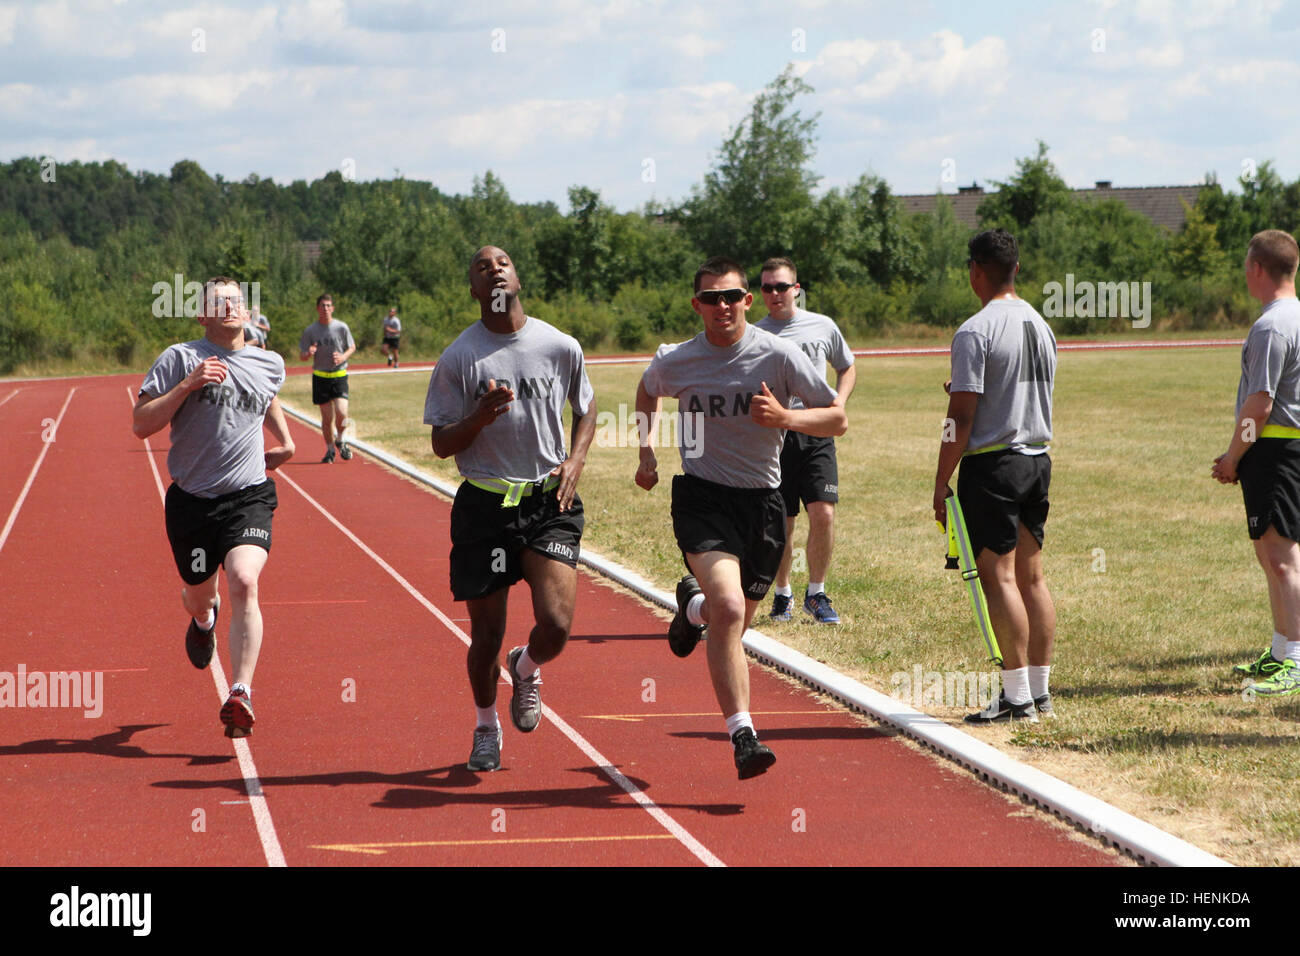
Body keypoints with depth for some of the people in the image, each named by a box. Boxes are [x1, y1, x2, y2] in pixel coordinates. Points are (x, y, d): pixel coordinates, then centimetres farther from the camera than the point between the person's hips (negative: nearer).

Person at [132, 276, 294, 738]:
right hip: (192, 500, 0)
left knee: (244, 582, -24)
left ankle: (241, 692, -27)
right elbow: (141, 425, -11)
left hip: (248, 496, 0)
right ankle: (204, 620, 56)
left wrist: (284, 441, 25)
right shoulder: (179, 359, -4)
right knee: (198, 594, 16)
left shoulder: (269, 365, 9)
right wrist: (187, 385, -19)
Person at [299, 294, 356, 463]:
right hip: (320, 377, 1)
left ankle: (341, 440, 12)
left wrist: (343, 357, -10)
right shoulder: (310, 331, 0)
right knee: (327, 417, 2)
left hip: (339, 375, -1)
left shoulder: (341, 328, -1)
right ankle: (330, 450, 18)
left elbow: (352, 347, 11)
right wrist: (309, 353, -19)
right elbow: (301, 356, 5)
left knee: (341, 411, -16)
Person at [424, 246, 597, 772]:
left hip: (549, 500, 1)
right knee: (487, 634, 3)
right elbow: (441, 444, -1)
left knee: (556, 624, -13)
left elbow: (586, 408, 20)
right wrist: (480, 417, -20)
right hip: (484, 505, -1)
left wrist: (575, 461, 3)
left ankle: (526, 670, 24)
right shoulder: (458, 358, -4)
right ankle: (486, 728, 30)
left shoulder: (561, 347, 2)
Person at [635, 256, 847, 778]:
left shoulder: (778, 356, -9)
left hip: (763, 500, 2)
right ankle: (742, 734, -23)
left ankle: (694, 606, 52)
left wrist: (784, 417, -20)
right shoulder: (674, 362, -5)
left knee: (734, 622, 14)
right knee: (729, 610, -24)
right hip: (701, 496, -2)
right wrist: (647, 452, 11)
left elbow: (837, 419, -3)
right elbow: (647, 391, 20)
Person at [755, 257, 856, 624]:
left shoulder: (823, 327, 8)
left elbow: (847, 368, 23)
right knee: (780, 524, 3)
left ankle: (816, 594, 5)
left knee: (823, 514, -11)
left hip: (816, 435, 1)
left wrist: (838, 403, 6)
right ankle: (782, 593, 23)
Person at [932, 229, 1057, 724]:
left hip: (992, 463, -8)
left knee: (998, 576, -6)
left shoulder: (975, 331, -13)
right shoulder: (1039, 324, 12)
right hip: (1037, 459, 8)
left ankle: (1017, 695, -8)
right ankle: (1040, 691, 13)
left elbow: (961, 418, -15)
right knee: (1031, 575, 11)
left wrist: (941, 484, -11)